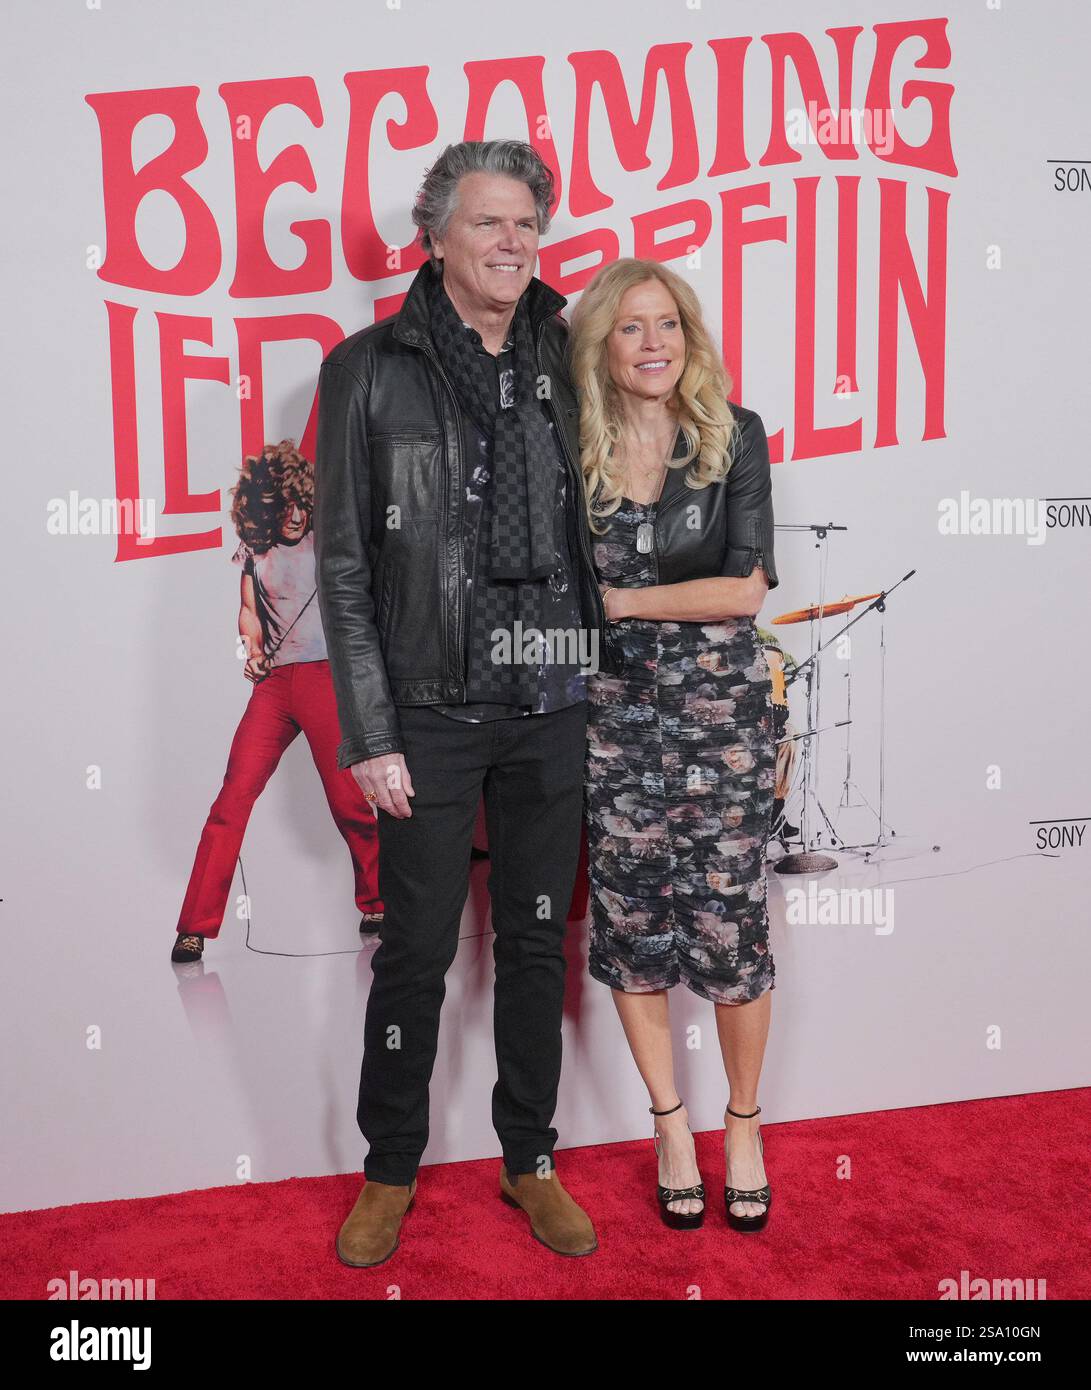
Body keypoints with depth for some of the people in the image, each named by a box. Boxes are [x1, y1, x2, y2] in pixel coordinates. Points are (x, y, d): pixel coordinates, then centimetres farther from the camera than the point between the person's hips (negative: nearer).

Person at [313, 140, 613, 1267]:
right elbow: (344, 564, -4)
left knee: (537, 940, 13)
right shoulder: (371, 370, -2)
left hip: (552, 708, 3)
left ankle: (530, 1160, 30)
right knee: (417, 950, 6)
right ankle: (390, 1170, 27)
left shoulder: (564, 362, 8)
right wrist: (370, 735, -9)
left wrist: (598, 672, 5)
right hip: (431, 712, -3)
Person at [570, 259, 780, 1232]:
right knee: (633, 922, 7)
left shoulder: (734, 436, -1)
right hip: (611, 709, 2)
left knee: (729, 923, 1)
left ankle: (744, 1123, 23)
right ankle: (671, 1127, 26)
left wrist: (616, 601, -8)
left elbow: (745, 588, -8)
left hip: (719, 704, -1)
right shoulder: (570, 451, 3)